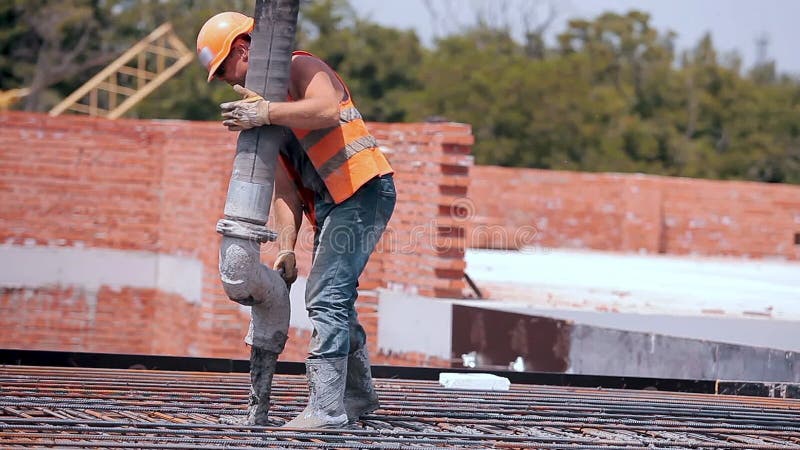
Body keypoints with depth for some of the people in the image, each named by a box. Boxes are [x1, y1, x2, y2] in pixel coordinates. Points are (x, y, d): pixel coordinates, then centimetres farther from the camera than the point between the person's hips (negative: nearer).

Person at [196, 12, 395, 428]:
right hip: (332, 206, 10)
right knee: (330, 300, 17)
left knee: (326, 297, -16)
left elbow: (328, 111, -29)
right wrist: (285, 248, 0)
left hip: (362, 191, -10)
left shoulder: (300, 67, -6)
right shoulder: (259, 107, 18)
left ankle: (326, 407, -19)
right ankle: (358, 397, 32)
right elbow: (286, 188, 11)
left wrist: (267, 113, -30)